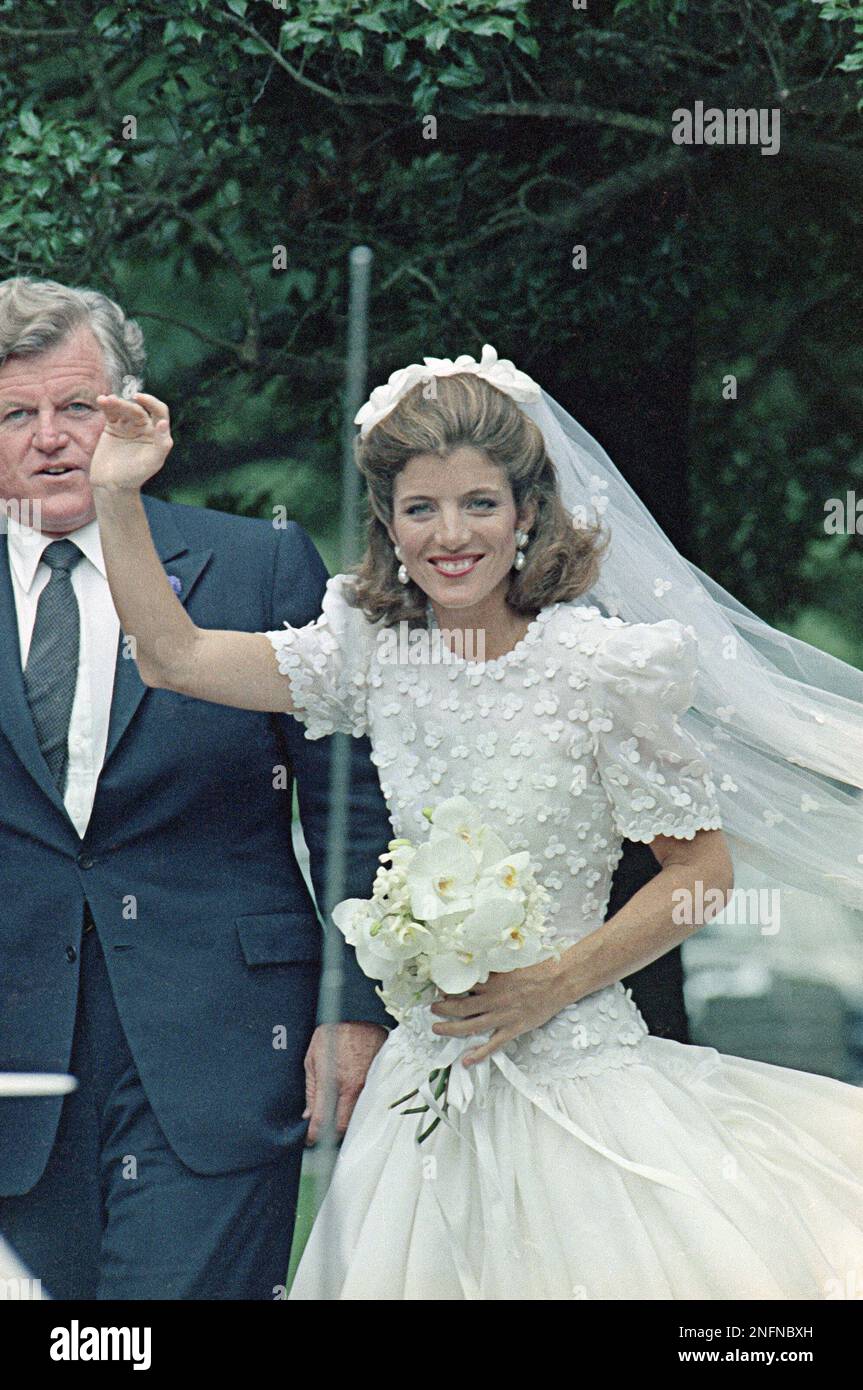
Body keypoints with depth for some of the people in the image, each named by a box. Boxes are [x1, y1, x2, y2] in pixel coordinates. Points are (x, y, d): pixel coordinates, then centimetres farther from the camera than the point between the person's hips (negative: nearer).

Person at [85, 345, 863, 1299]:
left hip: (574, 1067, -4)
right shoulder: (376, 650, 2)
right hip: (433, 1070, 4)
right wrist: (118, 499, 0)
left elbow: (702, 869, -6)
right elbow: (176, 655, 9)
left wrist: (552, 985, -14)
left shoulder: (598, 665, -12)